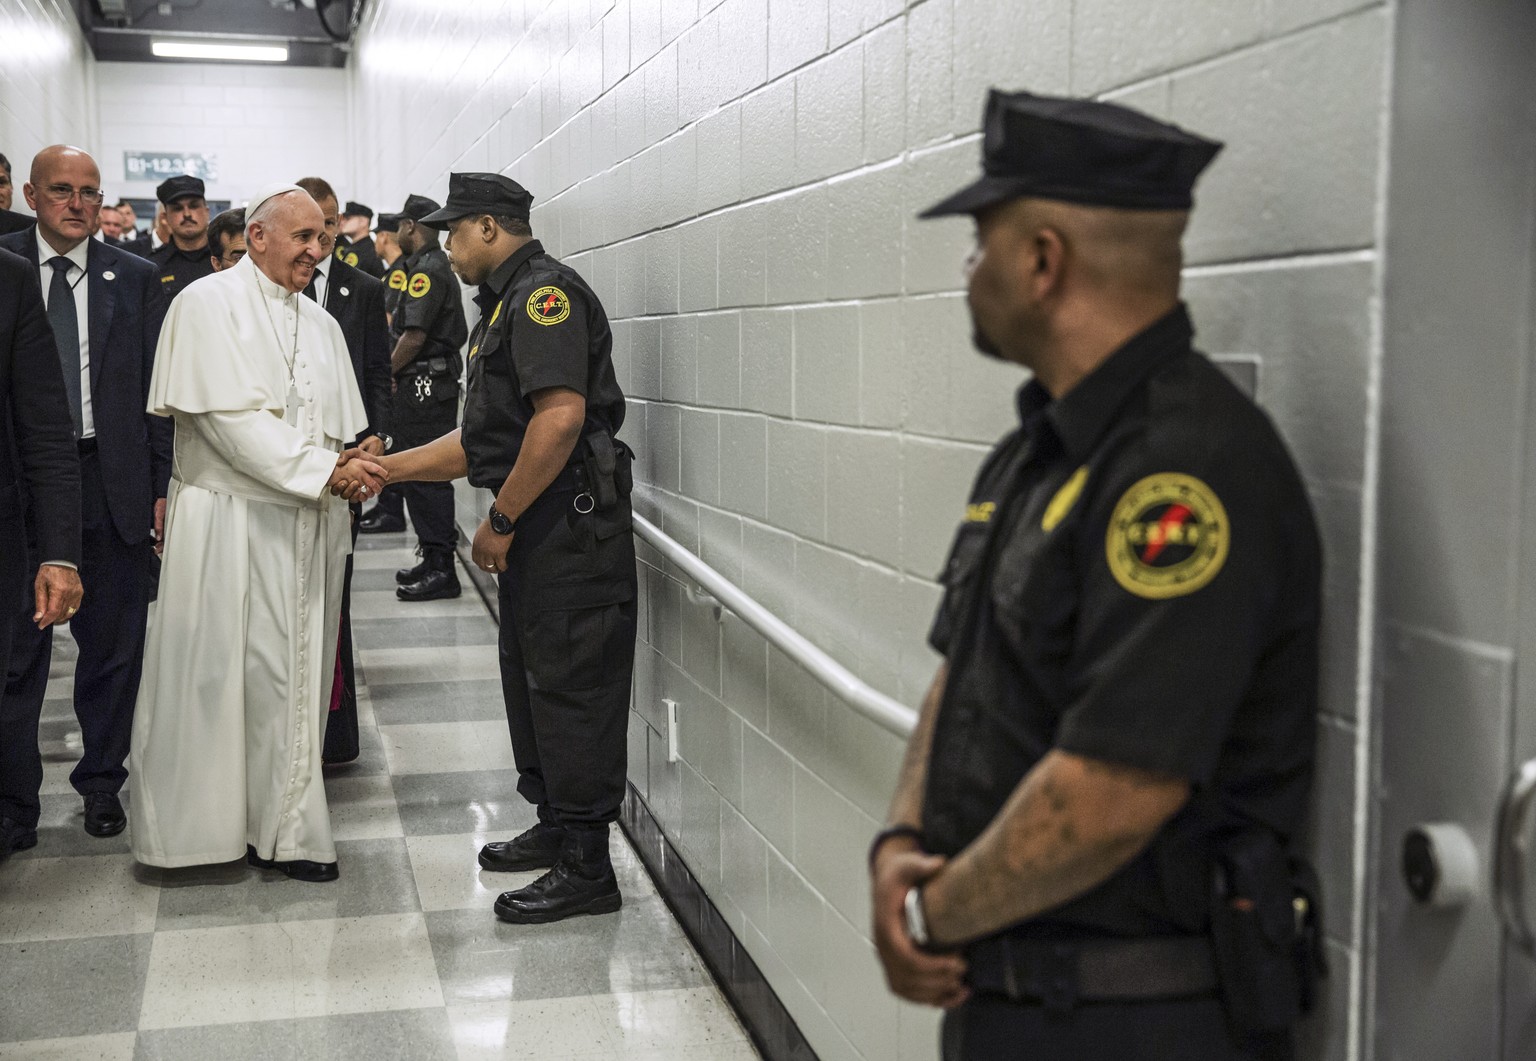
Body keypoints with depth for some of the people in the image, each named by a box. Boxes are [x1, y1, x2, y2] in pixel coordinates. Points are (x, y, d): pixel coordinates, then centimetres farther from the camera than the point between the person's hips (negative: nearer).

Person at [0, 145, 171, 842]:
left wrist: (162, 486, 1)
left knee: (112, 648, 10)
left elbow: (155, 390, 5)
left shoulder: (133, 277, 6)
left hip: (112, 485, 1)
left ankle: (102, 785, 26)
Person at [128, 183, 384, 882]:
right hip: (232, 524, -6)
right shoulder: (208, 304, -6)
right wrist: (322, 472, -18)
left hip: (308, 527, 6)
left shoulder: (320, 324, 16)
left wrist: (352, 468, -8)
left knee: (292, 675, 9)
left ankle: (280, 830, 17)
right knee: (221, 675, -1)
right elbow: (228, 417, -16)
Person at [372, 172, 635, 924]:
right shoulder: (506, 305, 21)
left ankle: (586, 867, 1)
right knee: (530, 675, 17)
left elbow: (562, 416, -24)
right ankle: (555, 827, 30)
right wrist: (386, 467, 18)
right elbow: (481, 441, 23)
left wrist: (501, 520, -19)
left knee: (570, 685, -6)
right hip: (534, 531, 11)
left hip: (570, 523, -11)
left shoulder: (545, 293, -12)